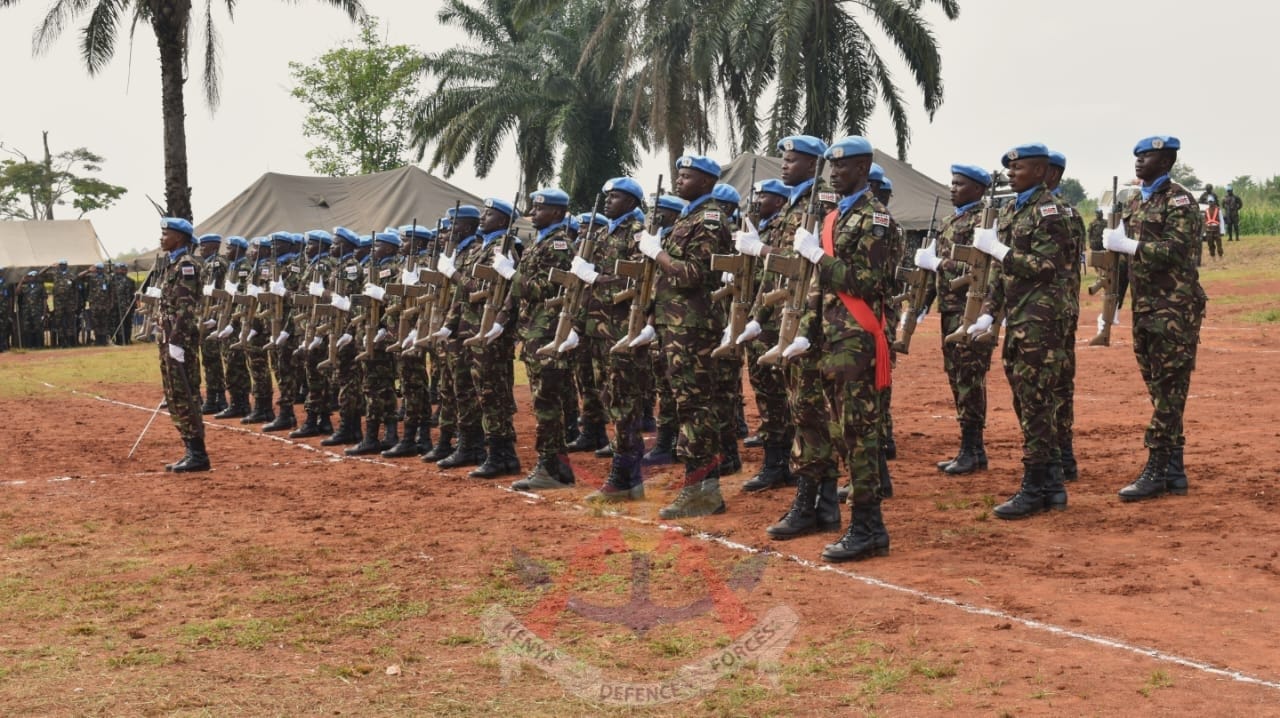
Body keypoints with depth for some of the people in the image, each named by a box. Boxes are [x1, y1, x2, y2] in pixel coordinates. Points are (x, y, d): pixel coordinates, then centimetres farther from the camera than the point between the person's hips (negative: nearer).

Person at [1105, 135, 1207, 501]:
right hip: (1144, 307, 8)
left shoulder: (1179, 200, -8)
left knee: (1168, 390, -6)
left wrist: (1126, 244, -19)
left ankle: (1156, 470, -4)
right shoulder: (1135, 203, 17)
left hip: (1174, 309, -8)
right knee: (1160, 390, 10)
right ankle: (1174, 471, 17)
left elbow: (1175, 251, -20)